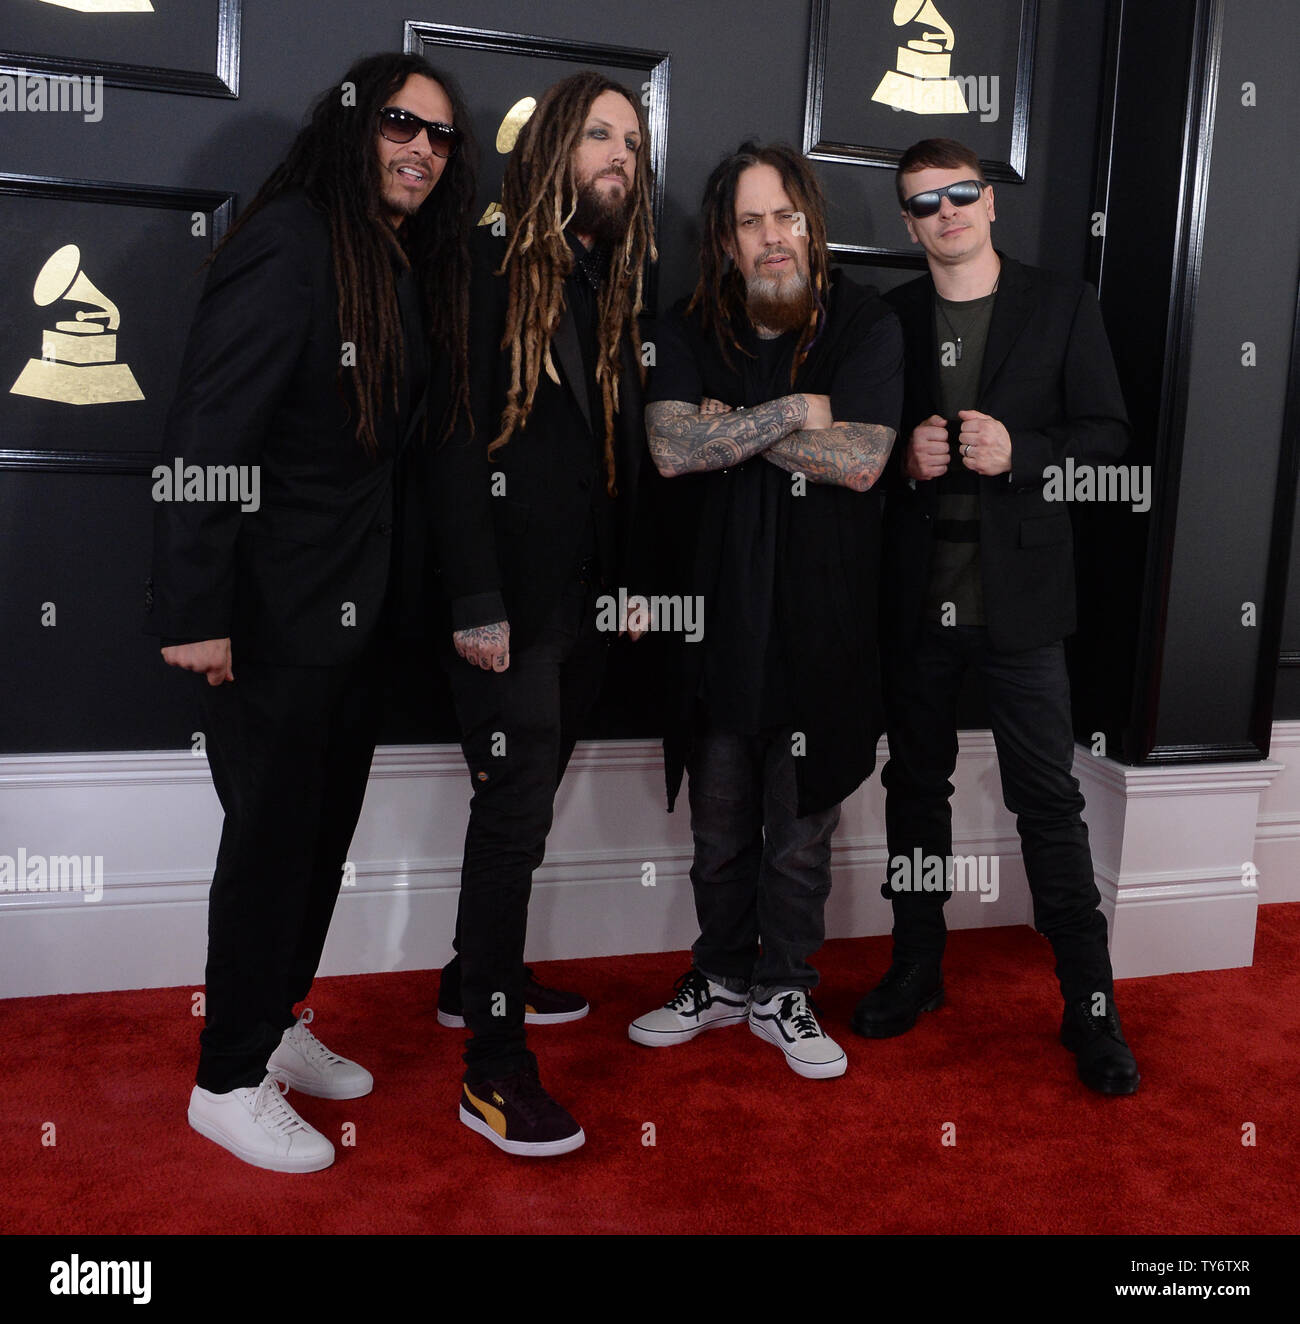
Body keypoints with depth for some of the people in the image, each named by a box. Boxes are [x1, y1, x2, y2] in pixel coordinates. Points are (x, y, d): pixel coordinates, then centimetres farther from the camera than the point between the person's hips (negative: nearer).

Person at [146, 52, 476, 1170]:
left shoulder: (408, 265, 12)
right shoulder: (291, 245, -14)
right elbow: (204, 433, -19)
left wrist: (401, 591, 10)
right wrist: (195, 611, -21)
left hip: (359, 607, 8)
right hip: (278, 611, -8)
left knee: (327, 823, 17)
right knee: (272, 834, 1)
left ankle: (276, 1024, 36)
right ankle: (230, 1082, 20)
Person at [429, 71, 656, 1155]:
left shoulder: (611, 292, 16)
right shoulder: (491, 267, -6)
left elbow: (623, 449, 14)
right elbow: (461, 439, -13)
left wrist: (624, 580, 8)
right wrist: (475, 600, -18)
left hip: (584, 597, 7)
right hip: (511, 600, -7)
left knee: (525, 803, 15)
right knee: (516, 812, -4)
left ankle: (481, 977, 33)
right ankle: (495, 1066, 5)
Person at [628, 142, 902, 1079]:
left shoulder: (868, 327, -4)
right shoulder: (692, 334, 3)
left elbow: (860, 461, -16)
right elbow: (671, 447, -13)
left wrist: (731, 426, -12)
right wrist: (791, 414, -15)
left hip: (823, 623, -2)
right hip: (719, 616, 2)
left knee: (801, 835, 9)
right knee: (719, 827, 14)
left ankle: (784, 993, 28)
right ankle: (721, 980, 33)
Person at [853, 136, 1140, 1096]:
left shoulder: (1063, 306, 4)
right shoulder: (887, 317, 9)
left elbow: (1108, 433, 2)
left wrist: (1018, 452, -15)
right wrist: (902, 455, -9)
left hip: (1018, 593, -2)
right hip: (915, 594, 3)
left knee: (1049, 798, -1)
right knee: (915, 784, 12)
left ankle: (1091, 1005, 12)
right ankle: (917, 969, 28)